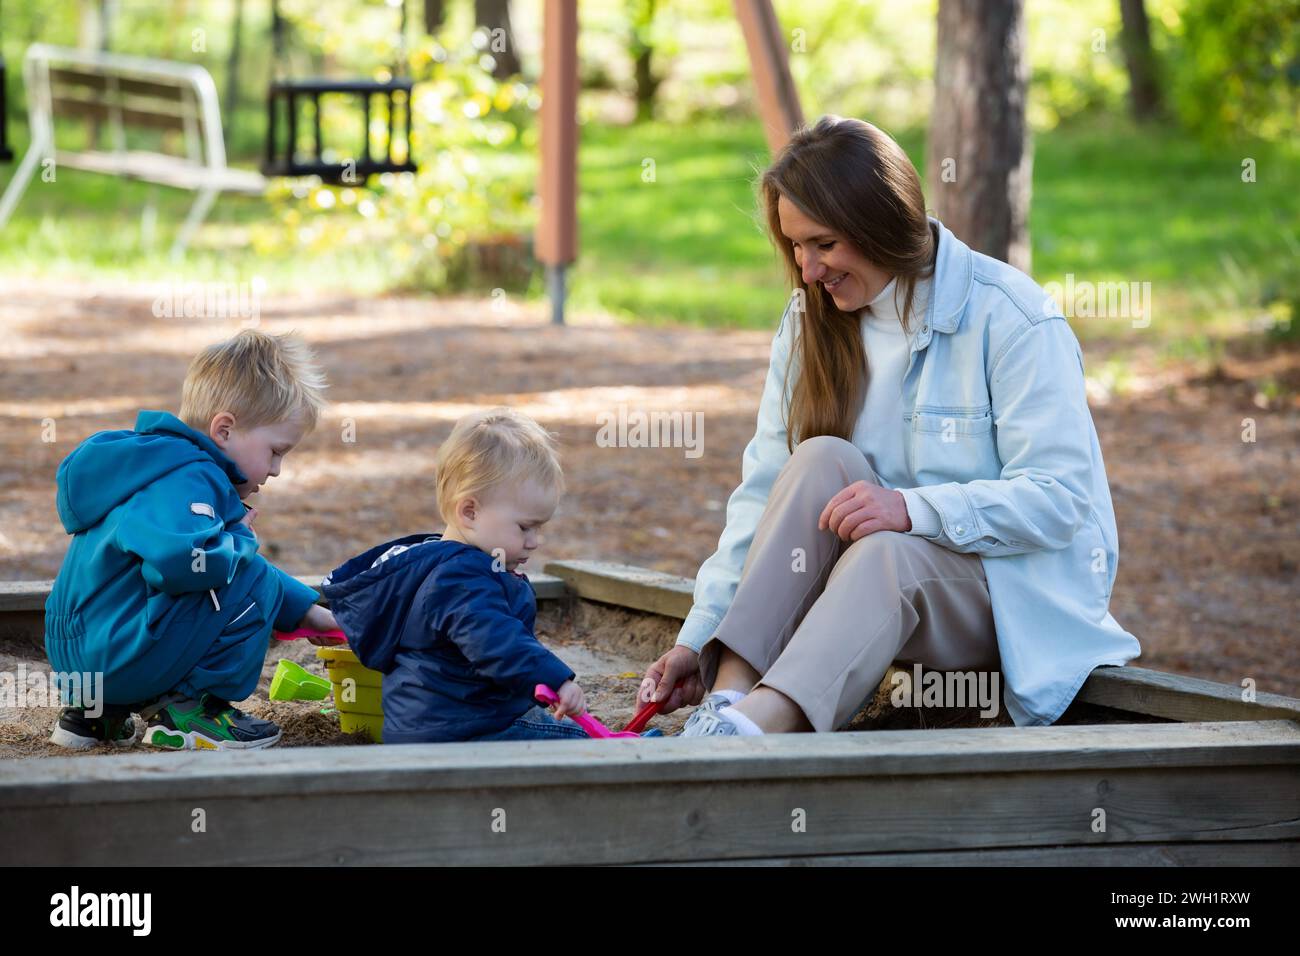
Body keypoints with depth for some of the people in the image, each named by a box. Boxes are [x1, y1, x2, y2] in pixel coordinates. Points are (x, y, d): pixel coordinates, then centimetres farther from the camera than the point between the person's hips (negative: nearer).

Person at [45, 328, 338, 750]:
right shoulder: (187, 481, -17)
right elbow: (183, 558, -38)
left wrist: (307, 611, 25)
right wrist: (241, 542, -14)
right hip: (119, 657, -10)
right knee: (255, 582, -11)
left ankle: (96, 711, 21)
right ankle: (188, 709, -5)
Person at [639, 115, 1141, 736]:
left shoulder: (1011, 318, -13)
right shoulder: (811, 321, 4)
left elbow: (1059, 498, -19)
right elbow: (765, 494, 0)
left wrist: (913, 509, -33)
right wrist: (699, 636, -12)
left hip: (1017, 593, -5)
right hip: (873, 575, 5)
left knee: (885, 553, -37)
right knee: (823, 459, -26)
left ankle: (755, 727, -58)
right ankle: (727, 697, -40)